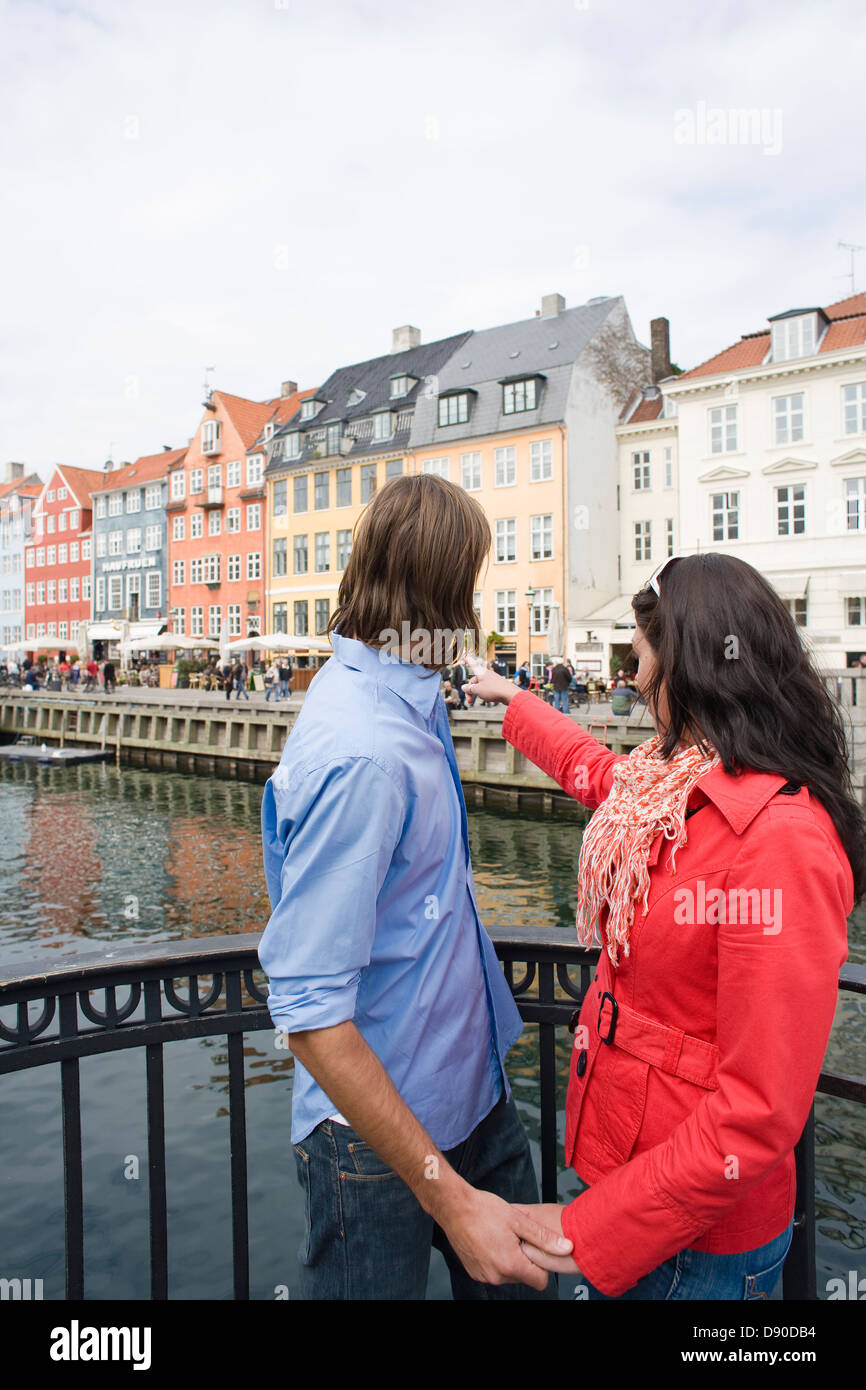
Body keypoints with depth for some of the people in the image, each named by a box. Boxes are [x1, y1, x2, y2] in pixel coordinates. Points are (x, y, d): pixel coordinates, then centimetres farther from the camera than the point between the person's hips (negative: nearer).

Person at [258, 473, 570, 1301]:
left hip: (472, 1088, 8)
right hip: (380, 1139, -8)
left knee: (521, 1280, 23)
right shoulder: (359, 753, -31)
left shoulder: (404, 701, -1)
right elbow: (309, 1011, -28)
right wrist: (447, 1194, -25)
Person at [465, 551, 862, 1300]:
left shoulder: (781, 839, -29)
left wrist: (591, 1229, -22)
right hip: (619, 1150, 7)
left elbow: (760, 1113, -28)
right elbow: (599, 772, 22)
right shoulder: (680, 781, -3)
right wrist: (512, 701, 35)